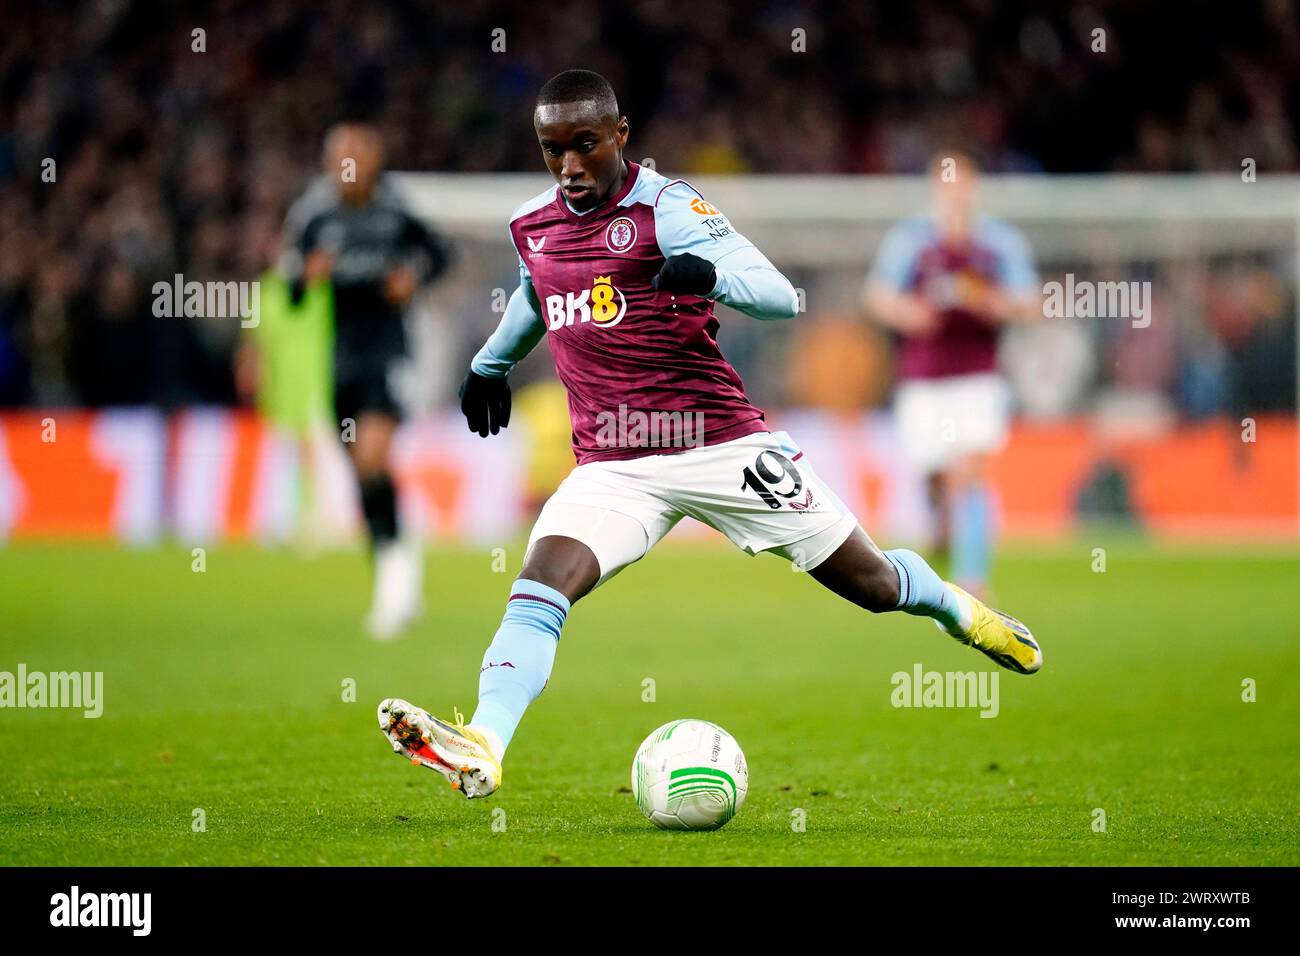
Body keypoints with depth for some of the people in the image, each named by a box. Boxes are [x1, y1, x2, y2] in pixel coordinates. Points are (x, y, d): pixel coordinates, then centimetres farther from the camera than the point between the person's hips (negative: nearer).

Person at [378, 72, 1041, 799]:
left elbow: (781, 296, -20)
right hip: (612, 467, 4)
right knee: (537, 594, -23)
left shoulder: (667, 208, -11)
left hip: (722, 448, -4)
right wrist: (491, 363, 45)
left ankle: (959, 611, 39)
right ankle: (482, 748, -37)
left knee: (875, 584, 6)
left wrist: (711, 275, -40)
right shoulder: (530, 226, 9)